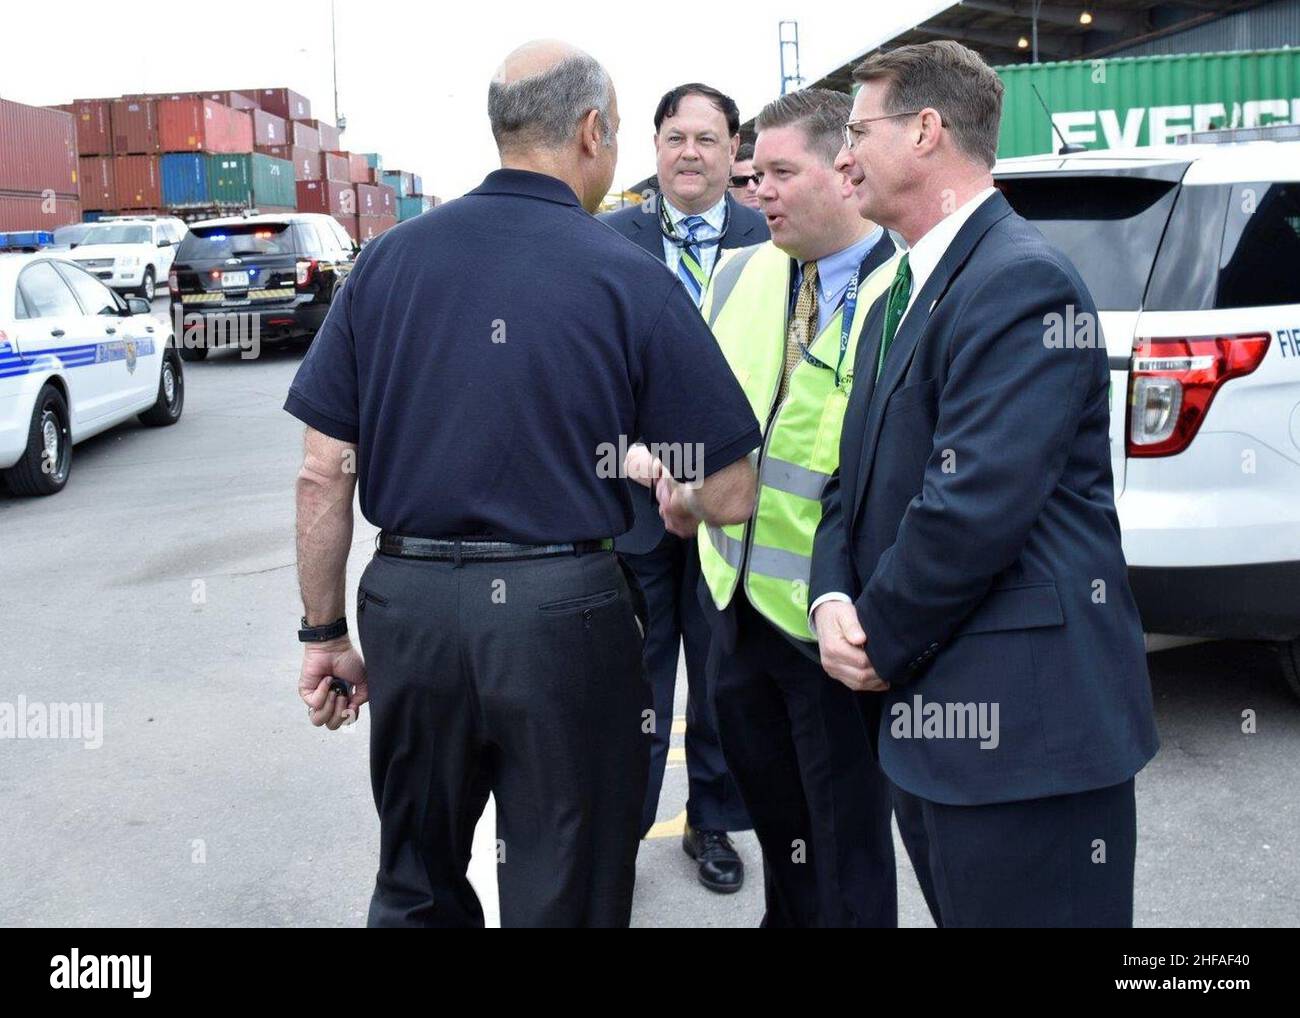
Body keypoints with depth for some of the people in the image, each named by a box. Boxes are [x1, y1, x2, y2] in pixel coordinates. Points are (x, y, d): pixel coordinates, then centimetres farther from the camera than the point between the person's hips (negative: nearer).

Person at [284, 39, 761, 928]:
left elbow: (325, 472, 1)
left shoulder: (388, 261, 1)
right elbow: (729, 497, -7)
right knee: (563, 897, 15)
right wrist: (675, 494, 15)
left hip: (408, 604, 3)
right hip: (564, 614, -3)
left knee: (416, 889, 24)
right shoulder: (631, 279, -7)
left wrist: (325, 633, 10)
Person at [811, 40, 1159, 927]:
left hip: (1022, 716, -9)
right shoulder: (903, 297, 16)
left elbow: (973, 507, -24)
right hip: (946, 705, 9)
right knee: (965, 906, 21)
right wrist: (834, 599, -3)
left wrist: (882, 643, -11)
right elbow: (860, 477, 15)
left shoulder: (1021, 281, -16)